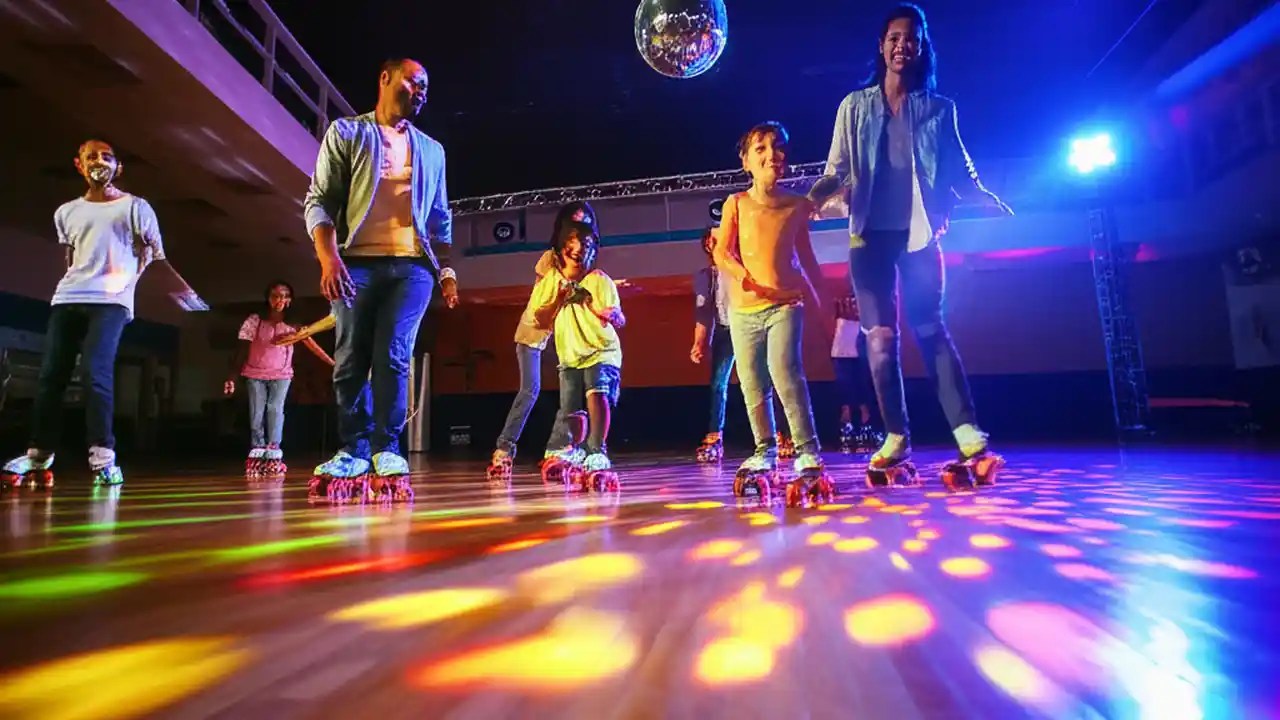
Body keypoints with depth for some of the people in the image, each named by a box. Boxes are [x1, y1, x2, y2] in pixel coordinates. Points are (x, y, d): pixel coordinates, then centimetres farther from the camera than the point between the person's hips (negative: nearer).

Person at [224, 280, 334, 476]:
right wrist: (232, 376, -5)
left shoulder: (292, 324, -2)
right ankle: (257, 454, 4)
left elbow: (312, 345, -7)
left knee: (276, 410, -9)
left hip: (281, 375, 0)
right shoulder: (254, 321, -4)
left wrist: (333, 363, -16)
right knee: (256, 413, -1)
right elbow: (242, 351, -2)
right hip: (255, 374, 0)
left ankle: (273, 455, -10)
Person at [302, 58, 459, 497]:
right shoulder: (346, 133, 10)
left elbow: (440, 219, 20)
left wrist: (447, 269, 9)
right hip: (357, 263, -1)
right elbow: (319, 201, 2)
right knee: (350, 360, -2)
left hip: (412, 266, 1)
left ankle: (386, 450, -4)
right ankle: (354, 450, 7)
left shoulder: (431, 150, 20)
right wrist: (328, 258, -12)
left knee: (393, 356, -9)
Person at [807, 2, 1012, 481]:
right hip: (870, 233, 0)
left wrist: (983, 196, -7)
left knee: (930, 328, -7)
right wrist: (811, 198, -12)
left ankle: (967, 430, -5)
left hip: (919, 232, 0)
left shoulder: (939, 109, 11)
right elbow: (837, 171, 6)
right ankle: (896, 437, 3)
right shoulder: (854, 106, 10)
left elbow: (959, 171, 10)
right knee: (879, 335, -3)